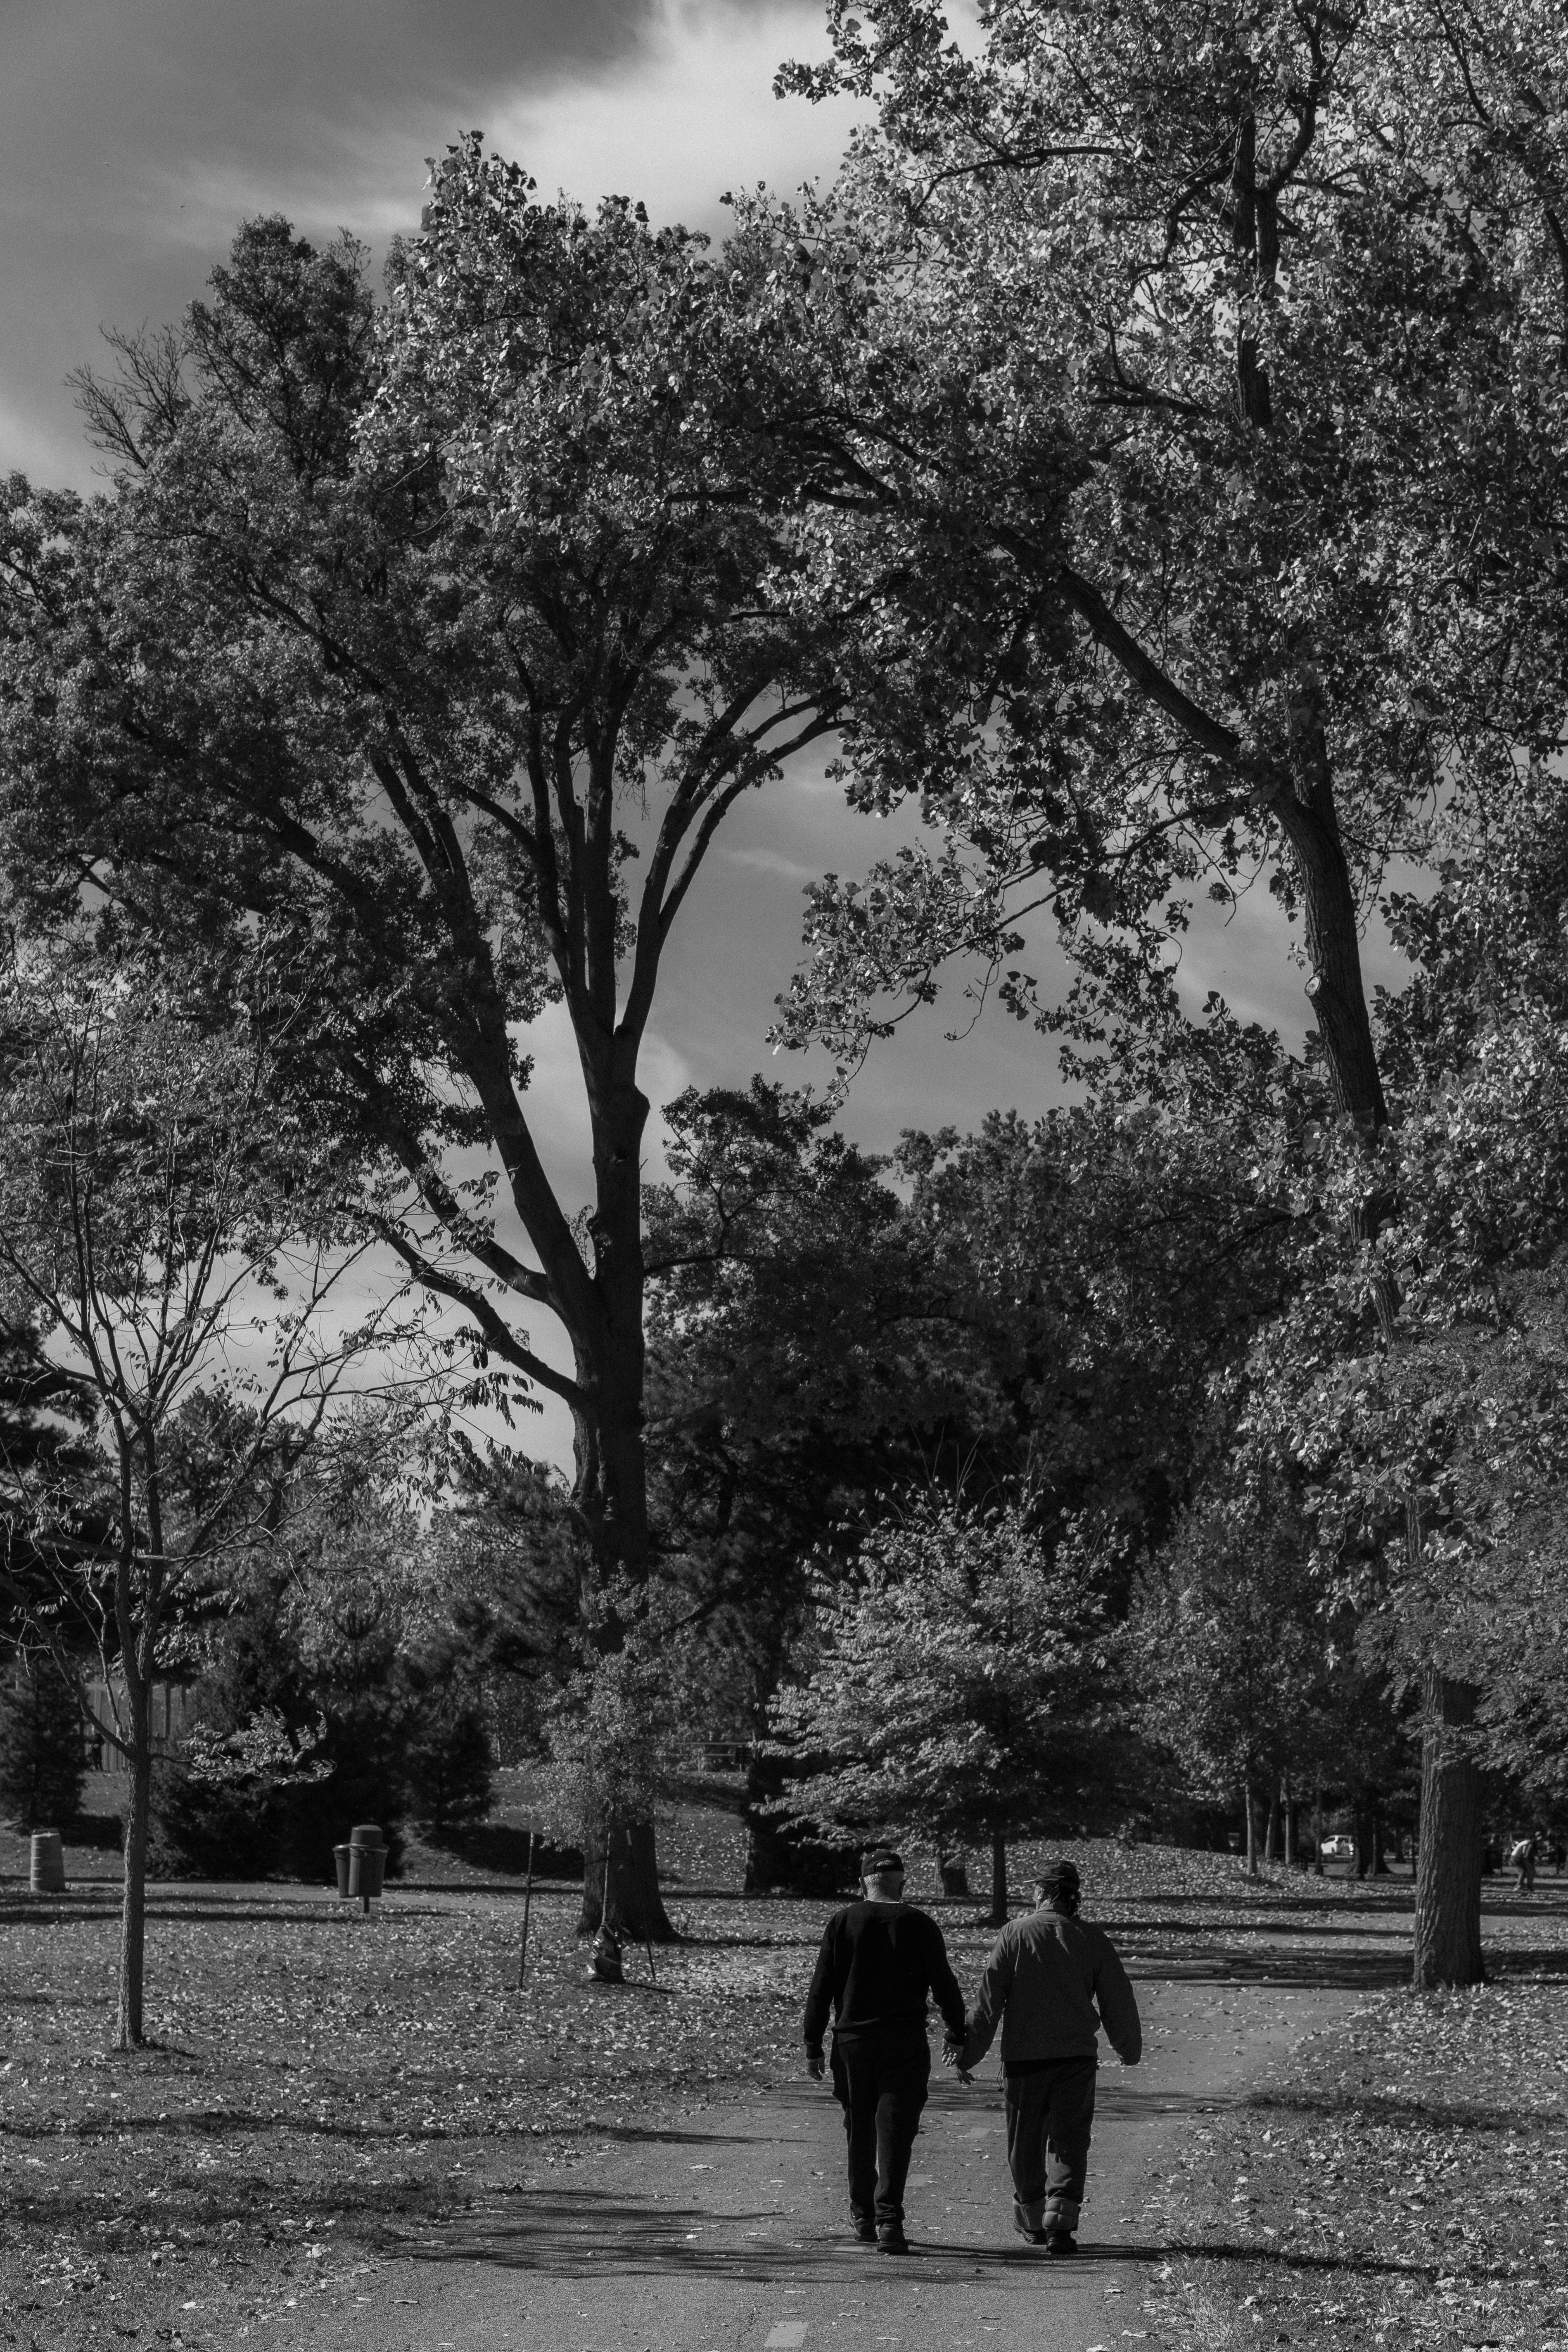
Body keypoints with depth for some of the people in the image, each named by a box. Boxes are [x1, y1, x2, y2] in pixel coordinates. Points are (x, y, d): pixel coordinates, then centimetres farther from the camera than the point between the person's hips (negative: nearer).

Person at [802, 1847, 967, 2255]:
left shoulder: (842, 1922, 0)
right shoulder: (921, 1926, -2)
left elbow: (820, 1989, -1)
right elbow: (944, 1986, 2)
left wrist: (813, 2047, 5)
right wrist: (957, 2036, 16)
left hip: (852, 2042, 1)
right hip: (906, 2045, -1)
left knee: (859, 2133, 15)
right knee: (894, 2133, -2)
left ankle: (864, 2215, 24)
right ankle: (888, 2219, -12)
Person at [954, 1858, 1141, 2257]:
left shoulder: (1015, 1934, -4)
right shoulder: (1093, 1940, 1)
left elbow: (989, 2000, -6)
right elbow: (1118, 2002, 8)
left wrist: (969, 2053, -1)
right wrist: (1130, 2049, 23)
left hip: (1023, 2056, -1)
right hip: (1077, 2057, 1)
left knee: (1026, 2142, 14)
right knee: (1069, 2142, 3)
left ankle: (1031, 2221, 26)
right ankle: (1060, 2223, -12)